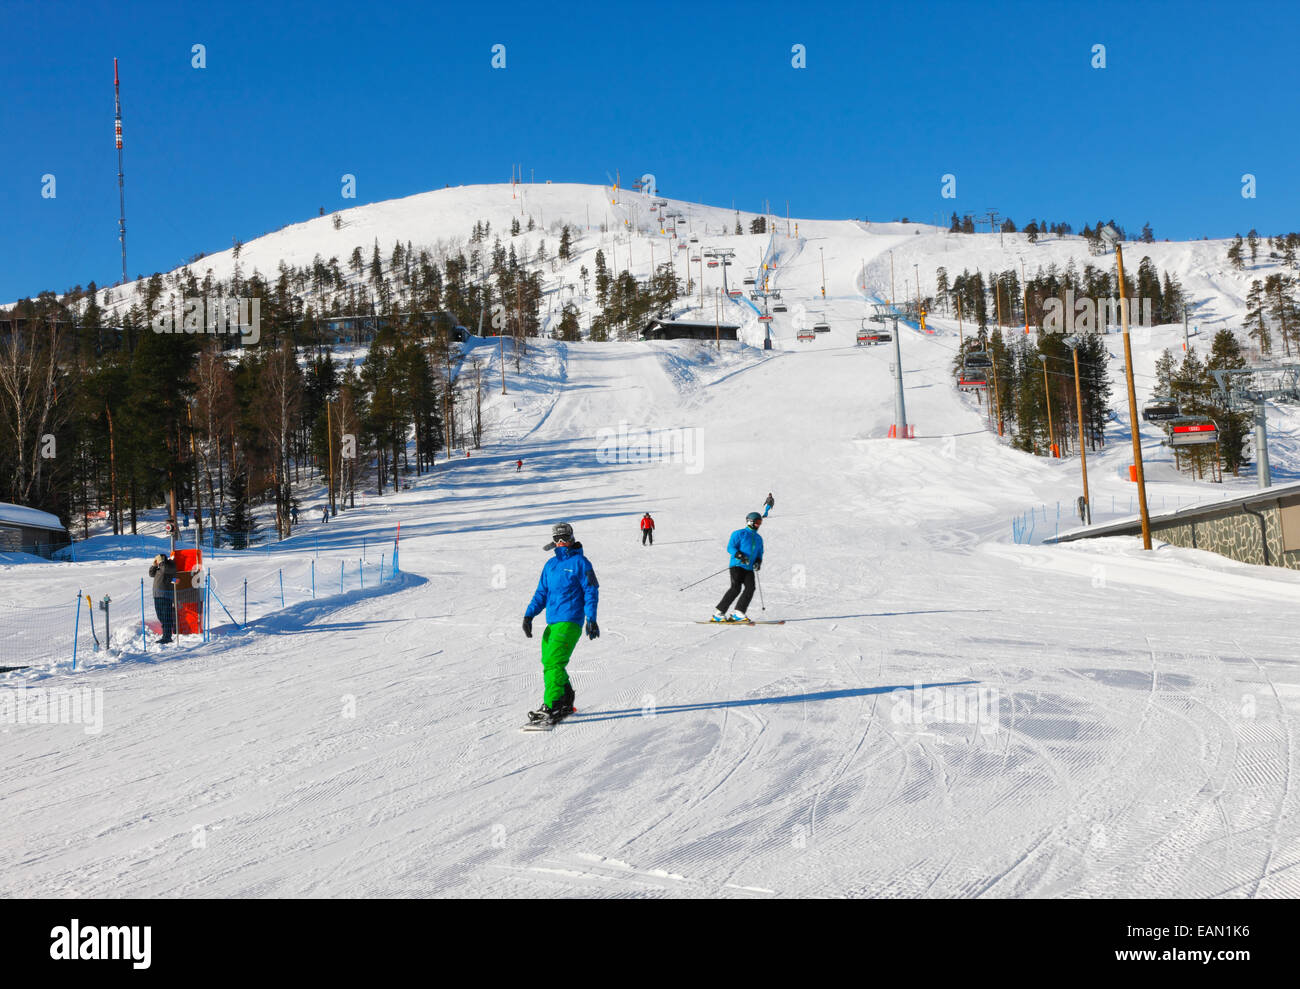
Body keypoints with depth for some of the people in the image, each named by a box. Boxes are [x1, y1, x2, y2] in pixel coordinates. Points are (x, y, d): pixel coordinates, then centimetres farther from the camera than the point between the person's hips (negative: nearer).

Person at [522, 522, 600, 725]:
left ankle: (551, 707, -15)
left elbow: (590, 591, -5)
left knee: (553, 663, -15)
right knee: (549, 662, 9)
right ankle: (566, 702, 23)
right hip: (552, 622, 7)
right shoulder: (551, 564, 17)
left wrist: (591, 619, -13)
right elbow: (541, 593, 18)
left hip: (570, 621, -7)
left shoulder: (580, 562, -2)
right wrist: (529, 615, 5)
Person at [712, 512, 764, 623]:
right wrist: (739, 556, -22)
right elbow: (730, 548, -6)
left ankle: (737, 614, -15)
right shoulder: (739, 534, 2)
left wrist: (758, 562, 6)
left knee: (750, 588, -16)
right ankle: (719, 613, -14)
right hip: (737, 565, -6)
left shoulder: (759, 538, 23)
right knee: (736, 588, -20)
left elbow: (759, 554, 28)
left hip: (749, 568, 6)